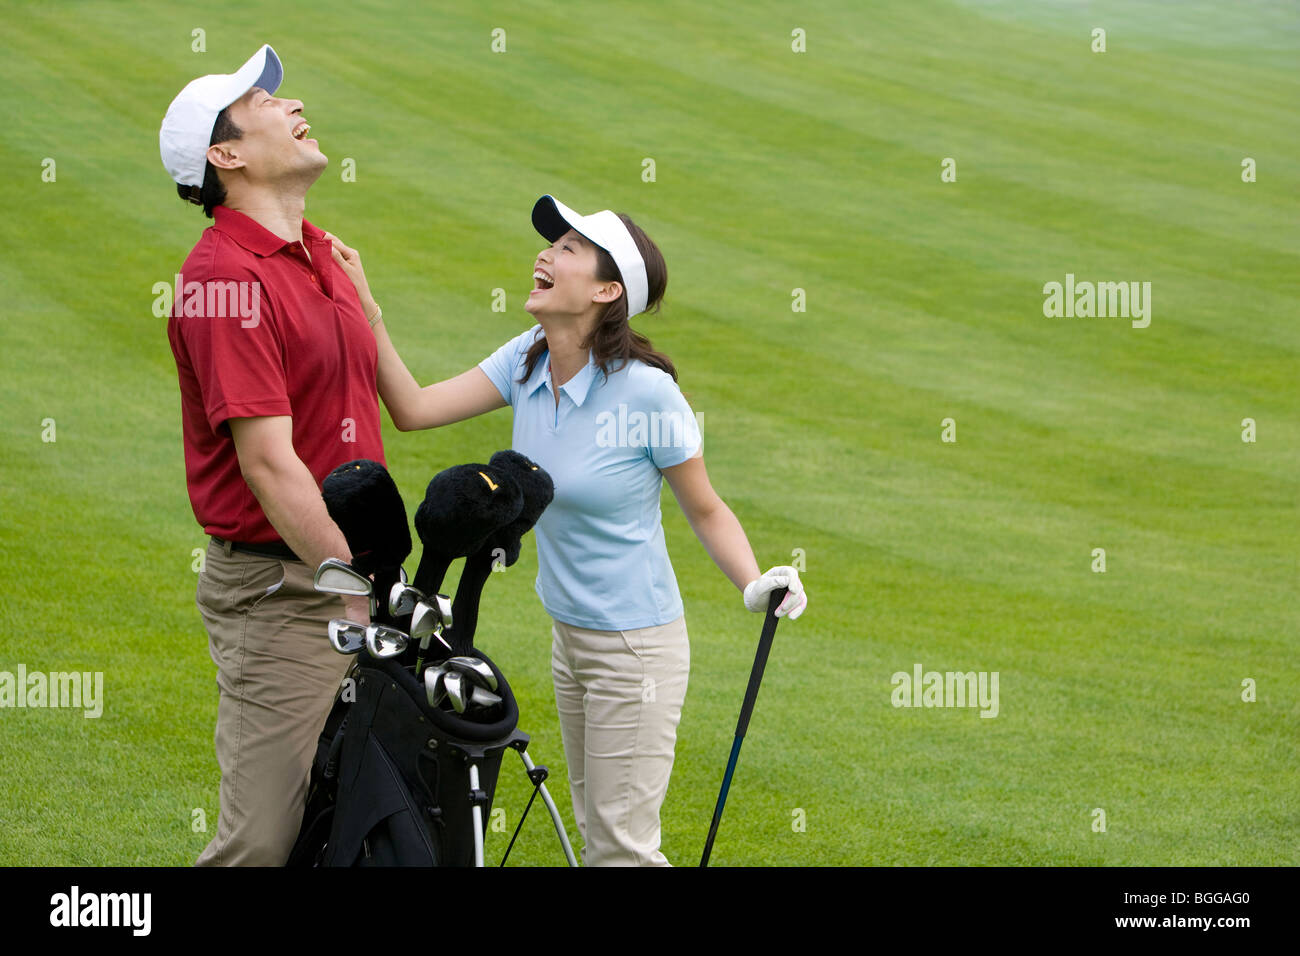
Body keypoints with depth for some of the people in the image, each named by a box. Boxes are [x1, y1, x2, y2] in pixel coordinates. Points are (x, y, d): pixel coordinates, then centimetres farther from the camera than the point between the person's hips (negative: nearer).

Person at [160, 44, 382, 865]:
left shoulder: (320, 255, 14)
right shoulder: (228, 278, -16)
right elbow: (268, 463, -21)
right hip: (279, 589, -9)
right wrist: (354, 585, -23)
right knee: (268, 837, -8)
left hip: (341, 570, 9)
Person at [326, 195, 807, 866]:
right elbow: (413, 409, -6)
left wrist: (755, 585, -25)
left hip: (635, 646, -7)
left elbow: (706, 510, -9)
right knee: (595, 833, 17)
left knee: (621, 848, -3)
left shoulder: (646, 393, -20)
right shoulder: (528, 362, -2)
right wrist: (363, 303, -13)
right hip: (568, 634, 7)